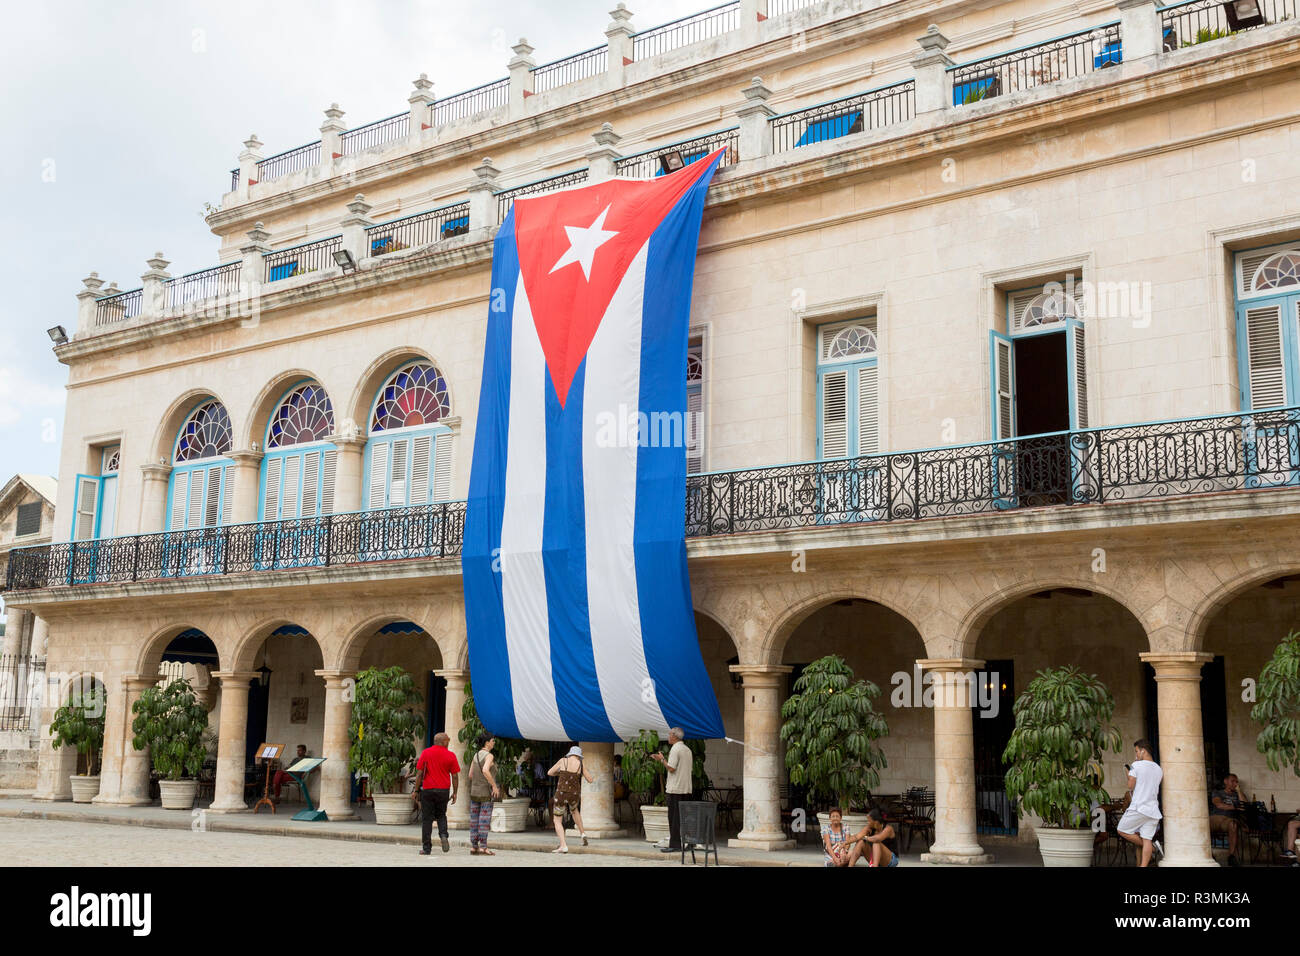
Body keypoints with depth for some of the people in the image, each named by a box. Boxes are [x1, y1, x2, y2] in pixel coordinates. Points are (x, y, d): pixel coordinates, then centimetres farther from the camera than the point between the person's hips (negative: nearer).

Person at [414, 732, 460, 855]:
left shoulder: (426, 753, 0)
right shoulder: (450, 755, -1)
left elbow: (420, 773, -1)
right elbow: (455, 776, 0)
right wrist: (455, 793, 8)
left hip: (428, 789, -1)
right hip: (443, 790, 1)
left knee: (426, 819, 5)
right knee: (441, 815, 20)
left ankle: (426, 848, 4)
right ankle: (443, 835, -6)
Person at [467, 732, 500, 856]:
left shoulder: (476, 755, 10)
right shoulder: (489, 756, -12)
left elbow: (470, 775, 13)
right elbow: (485, 771, -28)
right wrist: (494, 785, -22)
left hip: (474, 791, 7)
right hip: (486, 792, -7)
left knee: (474, 820, 8)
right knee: (484, 820, -4)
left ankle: (473, 847, 10)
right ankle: (483, 847, -5)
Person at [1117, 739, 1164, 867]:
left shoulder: (1137, 765, -8)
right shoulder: (1159, 769, 11)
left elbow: (1131, 786, -7)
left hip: (1138, 808, -6)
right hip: (1153, 809, 6)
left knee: (1122, 830, 7)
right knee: (1147, 839, 3)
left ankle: (1154, 845, 2)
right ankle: (1143, 865, -4)